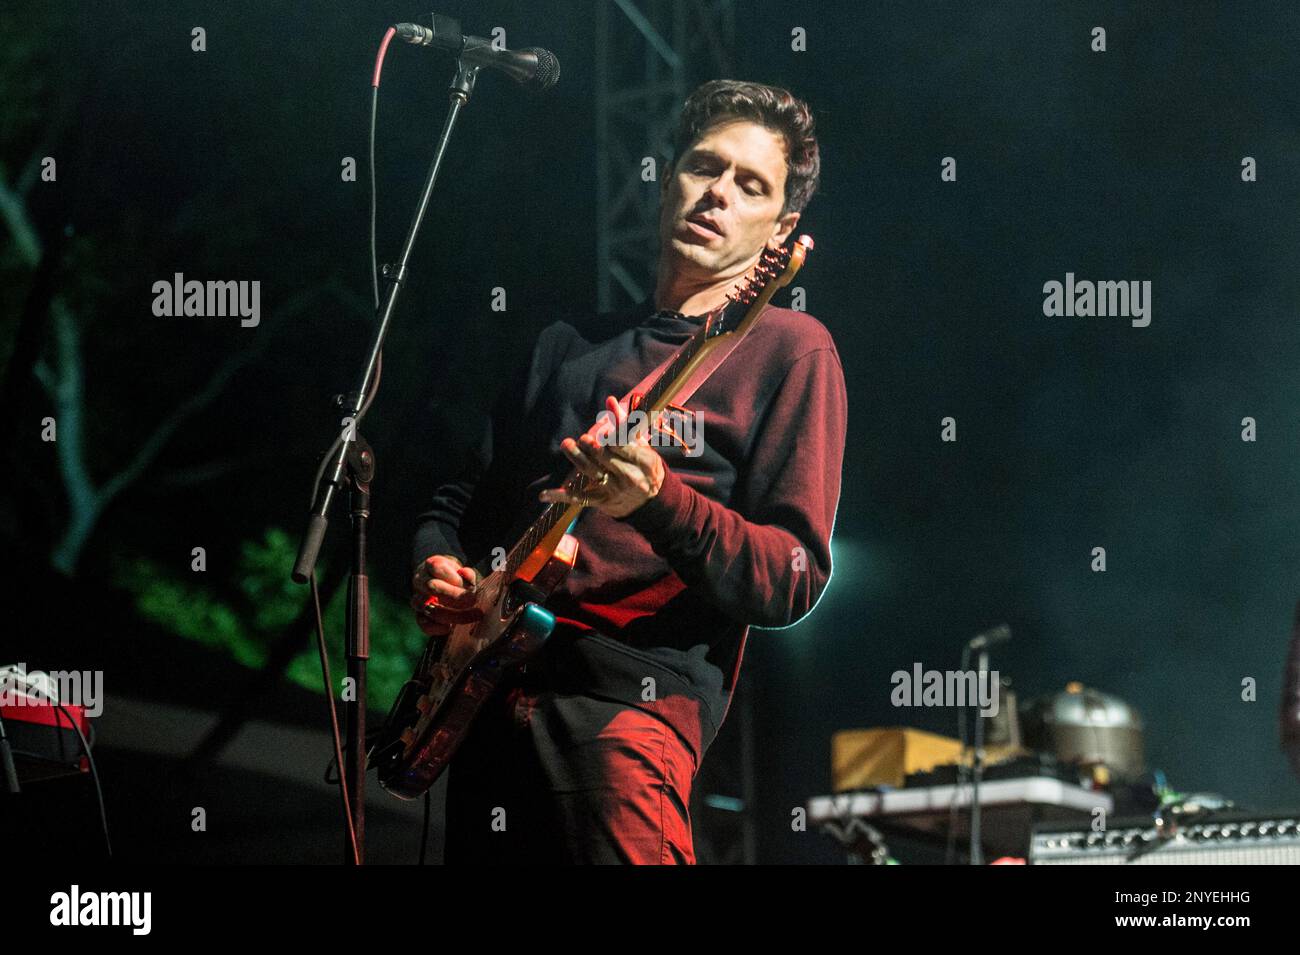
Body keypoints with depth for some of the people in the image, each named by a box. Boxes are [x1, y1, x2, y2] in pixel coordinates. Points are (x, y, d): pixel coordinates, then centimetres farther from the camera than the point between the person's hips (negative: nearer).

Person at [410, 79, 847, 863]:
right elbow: (462, 499, 27)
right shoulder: (573, 345, 22)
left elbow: (795, 581, -7)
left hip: (630, 694, -6)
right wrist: (437, 571, 3)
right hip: (492, 694, 6)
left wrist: (656, 501, -23)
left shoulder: (787, 349, 3)